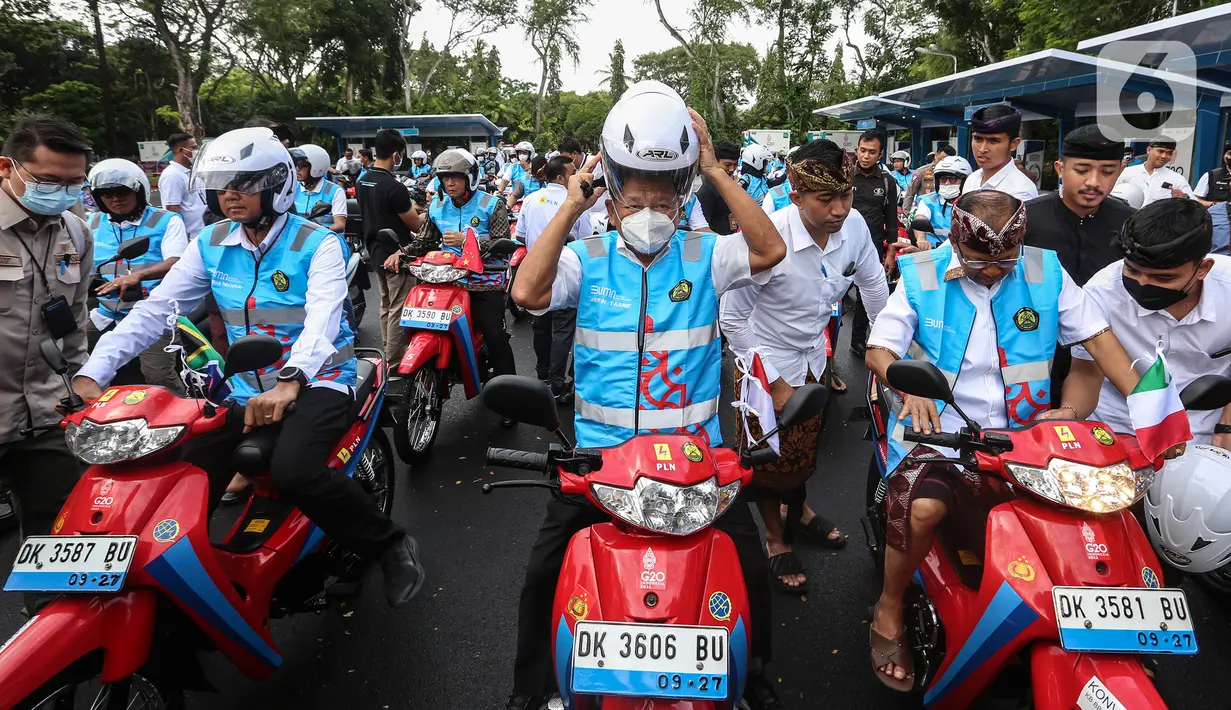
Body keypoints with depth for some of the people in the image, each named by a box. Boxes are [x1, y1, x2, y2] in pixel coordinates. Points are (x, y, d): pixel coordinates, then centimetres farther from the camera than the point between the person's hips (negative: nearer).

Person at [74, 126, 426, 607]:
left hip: (316, 381, -5)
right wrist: (92, 374, -14)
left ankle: (391, 546, -10)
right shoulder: (211, 244, 5)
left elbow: (322, 318, -27)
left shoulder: (317, 244, -10)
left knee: (293, 472, -32)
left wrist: (289, 382, -45)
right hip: (246, 391, 5)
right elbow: (154, 310, 0)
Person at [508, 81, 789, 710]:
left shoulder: (703, 255, 0)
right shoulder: (588, 259, -1)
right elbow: (527, 292, -18)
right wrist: (571, 207, -17)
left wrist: (715, 171, -18)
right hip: (601, 446, 0)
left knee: (748, 563, 4)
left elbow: (770, 251, -17)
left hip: (693, 445, 1)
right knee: (544, 571, 3)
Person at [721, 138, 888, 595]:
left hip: (812, 356, 5)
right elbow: (733, 319, -22)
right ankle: (775, 537, 35)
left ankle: (798, 509, 53)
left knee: (806, 446, 26)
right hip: (766, 362, -5)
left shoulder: (854, 226, -18)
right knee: (771, 455, 10)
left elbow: (875, 288, 0)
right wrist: (774, 384, -18)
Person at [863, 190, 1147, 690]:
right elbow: (879, 348, -5)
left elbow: (1096, 335, 8)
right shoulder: (922, 276, -2)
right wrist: (910, 386, -28)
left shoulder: (1044, 271, 5)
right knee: (922, 507, -30)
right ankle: (889, 611, -3)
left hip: (1023, 428, 4)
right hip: (940, 426, -4)